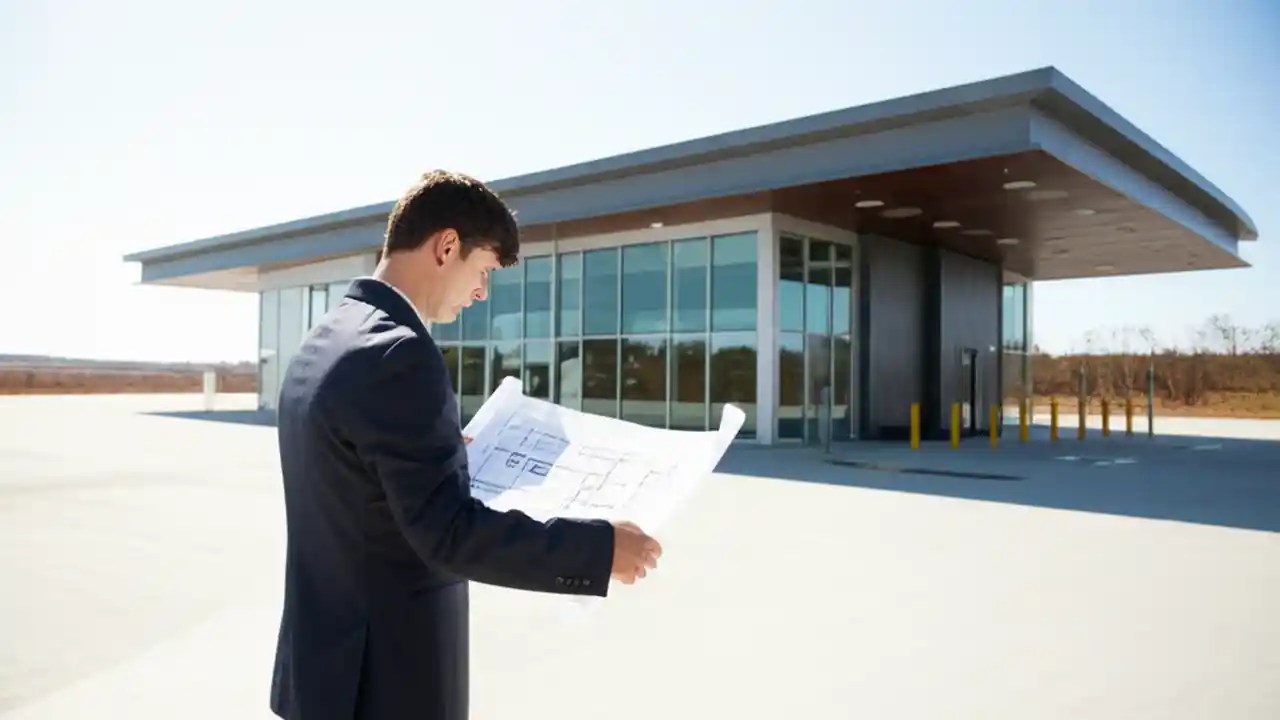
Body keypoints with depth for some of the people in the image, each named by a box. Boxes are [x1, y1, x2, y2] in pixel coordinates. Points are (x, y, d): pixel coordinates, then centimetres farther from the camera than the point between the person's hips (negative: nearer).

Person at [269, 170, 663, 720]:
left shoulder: (322, 343, 7)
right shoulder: (397, 354, -24)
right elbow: (449, 532, -26)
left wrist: (446, 450, 21)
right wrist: (602, 547, -21)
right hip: (390, 675, -9)